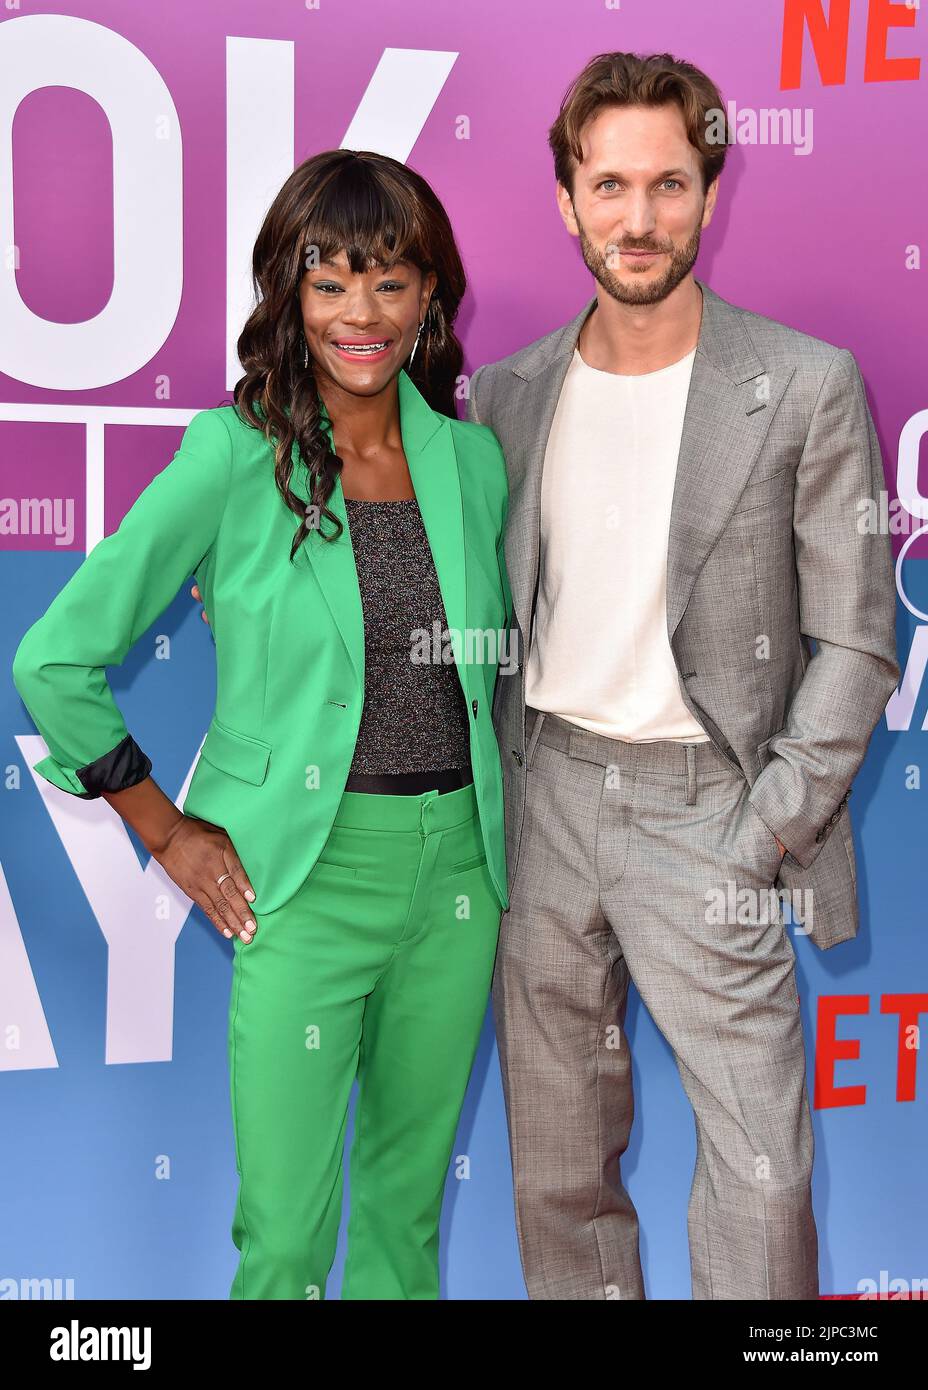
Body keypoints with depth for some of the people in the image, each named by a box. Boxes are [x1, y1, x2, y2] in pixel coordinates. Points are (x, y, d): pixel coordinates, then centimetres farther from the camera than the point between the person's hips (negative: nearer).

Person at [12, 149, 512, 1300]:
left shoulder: (473, 458, 4)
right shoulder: (234, 459, -9)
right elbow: (55, 659, -7)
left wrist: (491, 801, 10)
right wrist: (167, 829, -4)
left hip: (459, 861, 4)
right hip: (305, 875, -4)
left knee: (409, 1196, 18)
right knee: (285, 1231, 2)